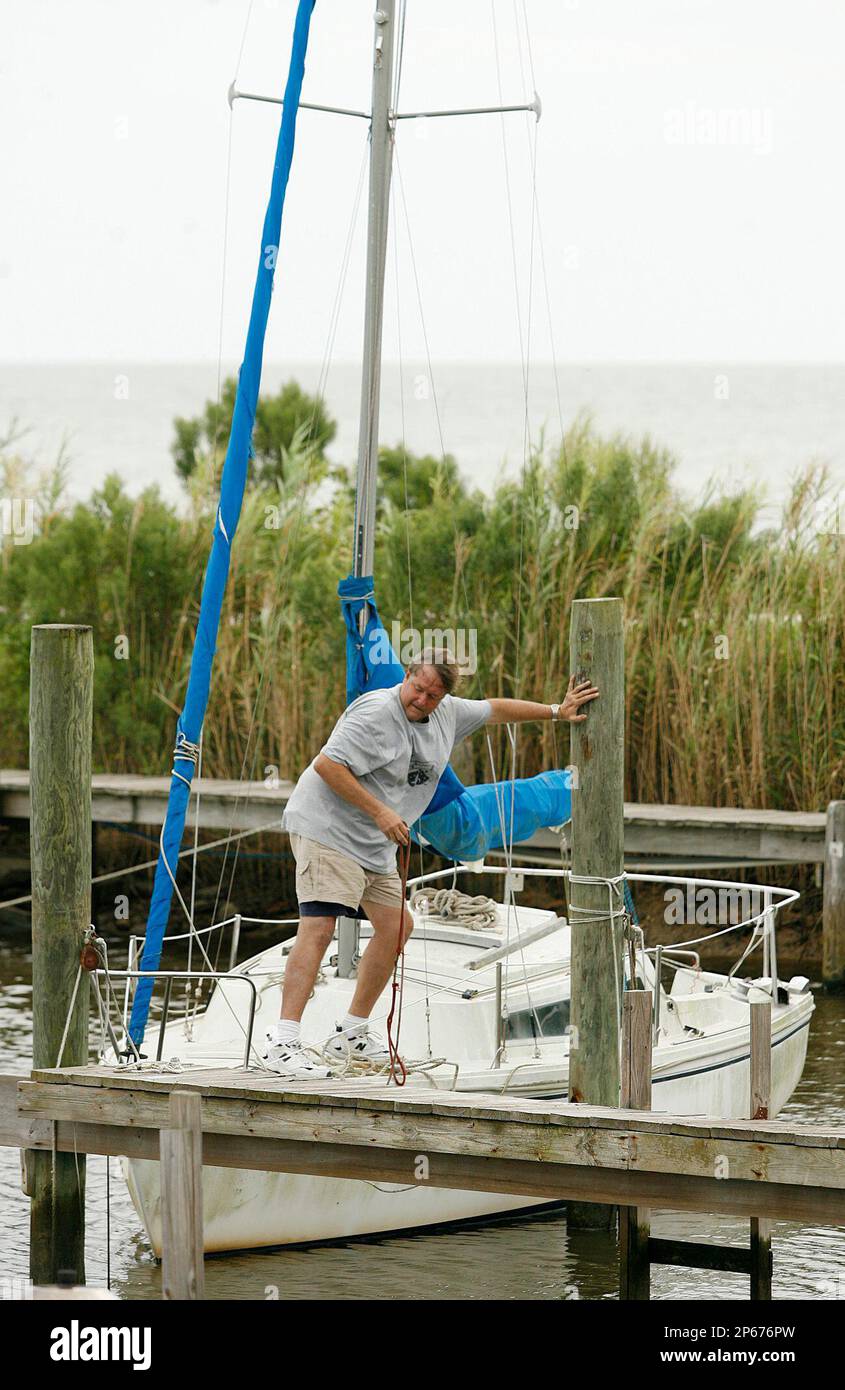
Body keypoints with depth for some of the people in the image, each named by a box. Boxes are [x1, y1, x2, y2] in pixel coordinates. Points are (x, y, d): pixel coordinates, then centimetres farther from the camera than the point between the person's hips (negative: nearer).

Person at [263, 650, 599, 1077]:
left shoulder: (447, 713, 9)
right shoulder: (377, 714, -19)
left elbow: (493, 709, 27)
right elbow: (327, 765, -23)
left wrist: (555, 711, 30)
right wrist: (379, 811, -23)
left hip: (374, 845, 10)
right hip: (327, 830, -10)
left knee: (395, 925, 15)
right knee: (318, 927, -20)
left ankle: (352, 1034, 26)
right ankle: (283, 1042, -28)